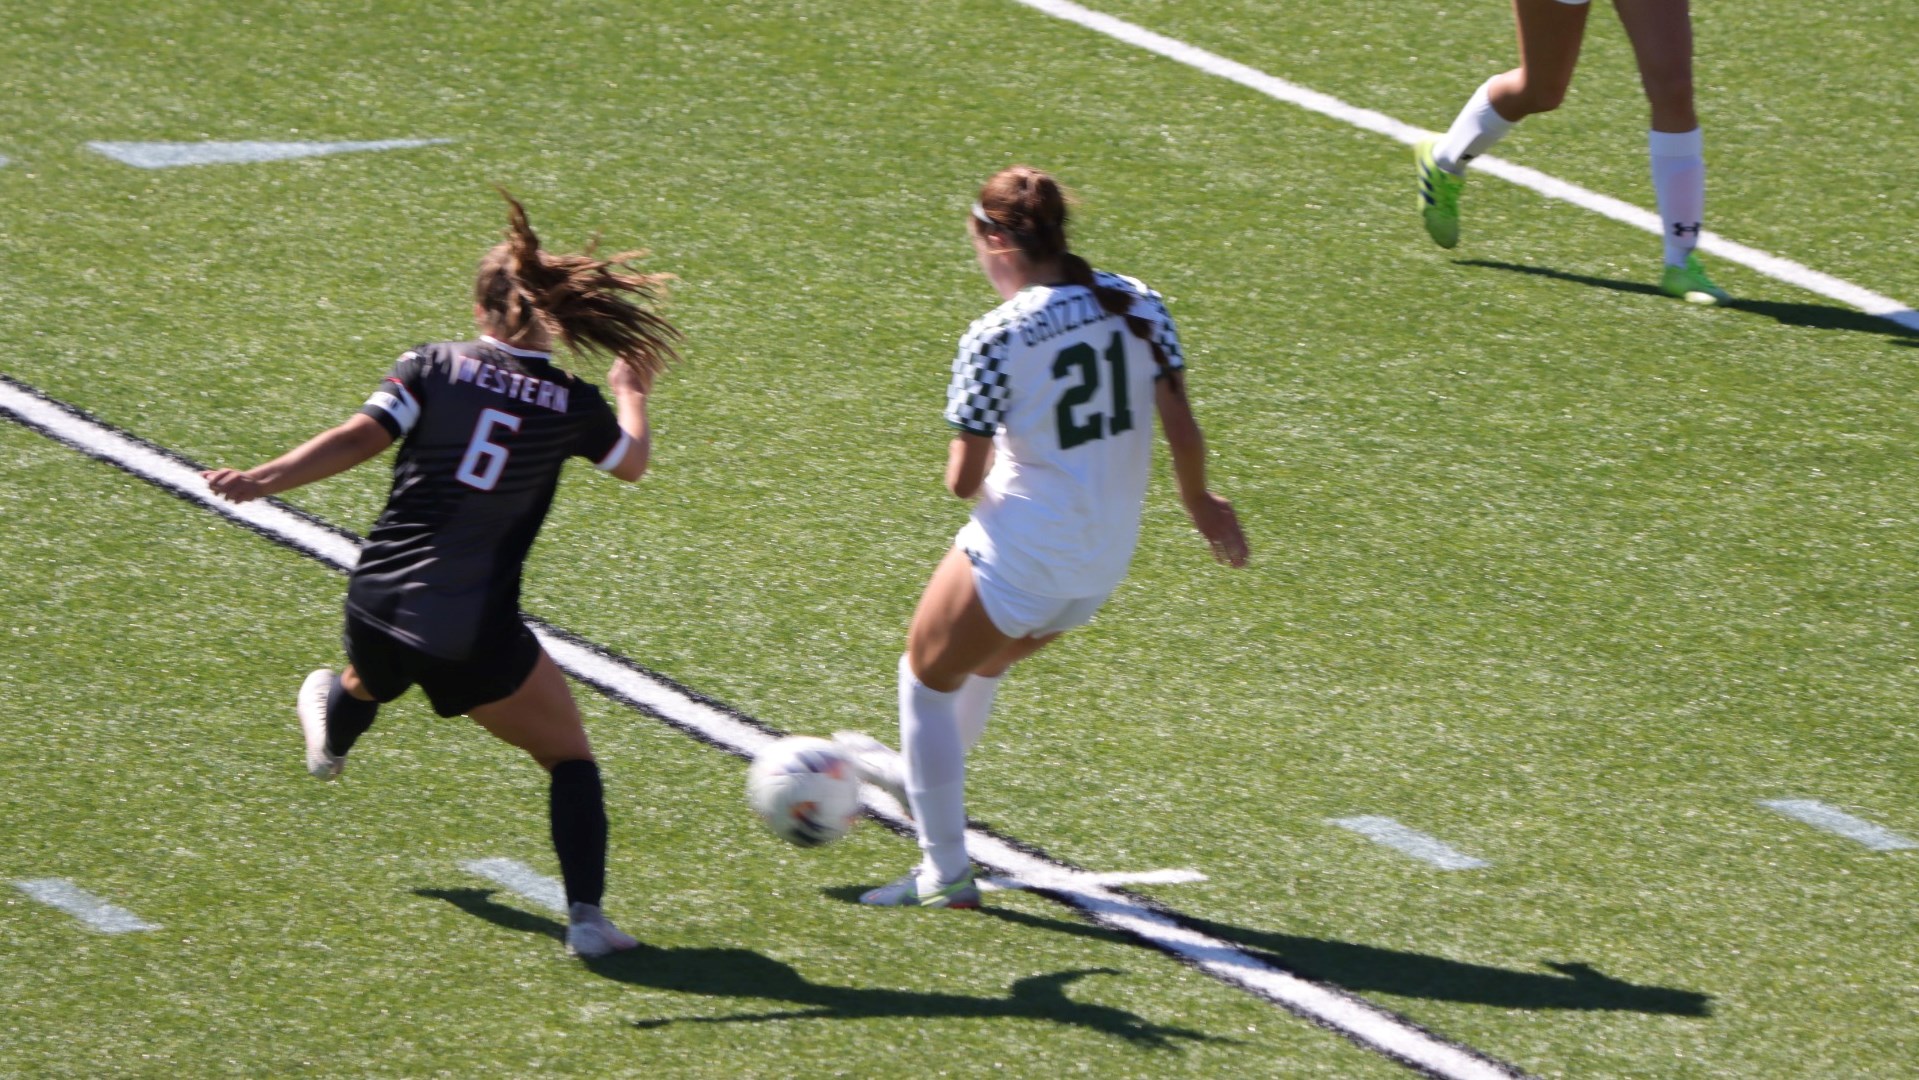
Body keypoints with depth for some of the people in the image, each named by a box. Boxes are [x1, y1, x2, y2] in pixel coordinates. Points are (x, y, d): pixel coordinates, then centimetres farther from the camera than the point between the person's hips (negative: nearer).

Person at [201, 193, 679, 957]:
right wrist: (632, 393, 38)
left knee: (370, 682, 39)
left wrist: (263, 480, -19)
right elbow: (631, 463, 18)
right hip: (477, 635, -3)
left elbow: (359, 438, -15)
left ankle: (330, 742, 72)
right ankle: (586, 916, -3)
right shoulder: (572, 405, -1)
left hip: (378, 606, 3)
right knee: (570, 759, 11)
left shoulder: (434, 367, -2)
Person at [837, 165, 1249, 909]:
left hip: (1018, 558, -6)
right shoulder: (1137, 304, -7)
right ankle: (922, 777, 58)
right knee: (985, 660, 33)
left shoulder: (996, 338, -21)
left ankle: (946, 872, 23)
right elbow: (1183, 432, -4)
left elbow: (963, 480, -15)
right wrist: (1201, 503, 14)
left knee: (928, 676, 19)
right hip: (1105, 562, 6)